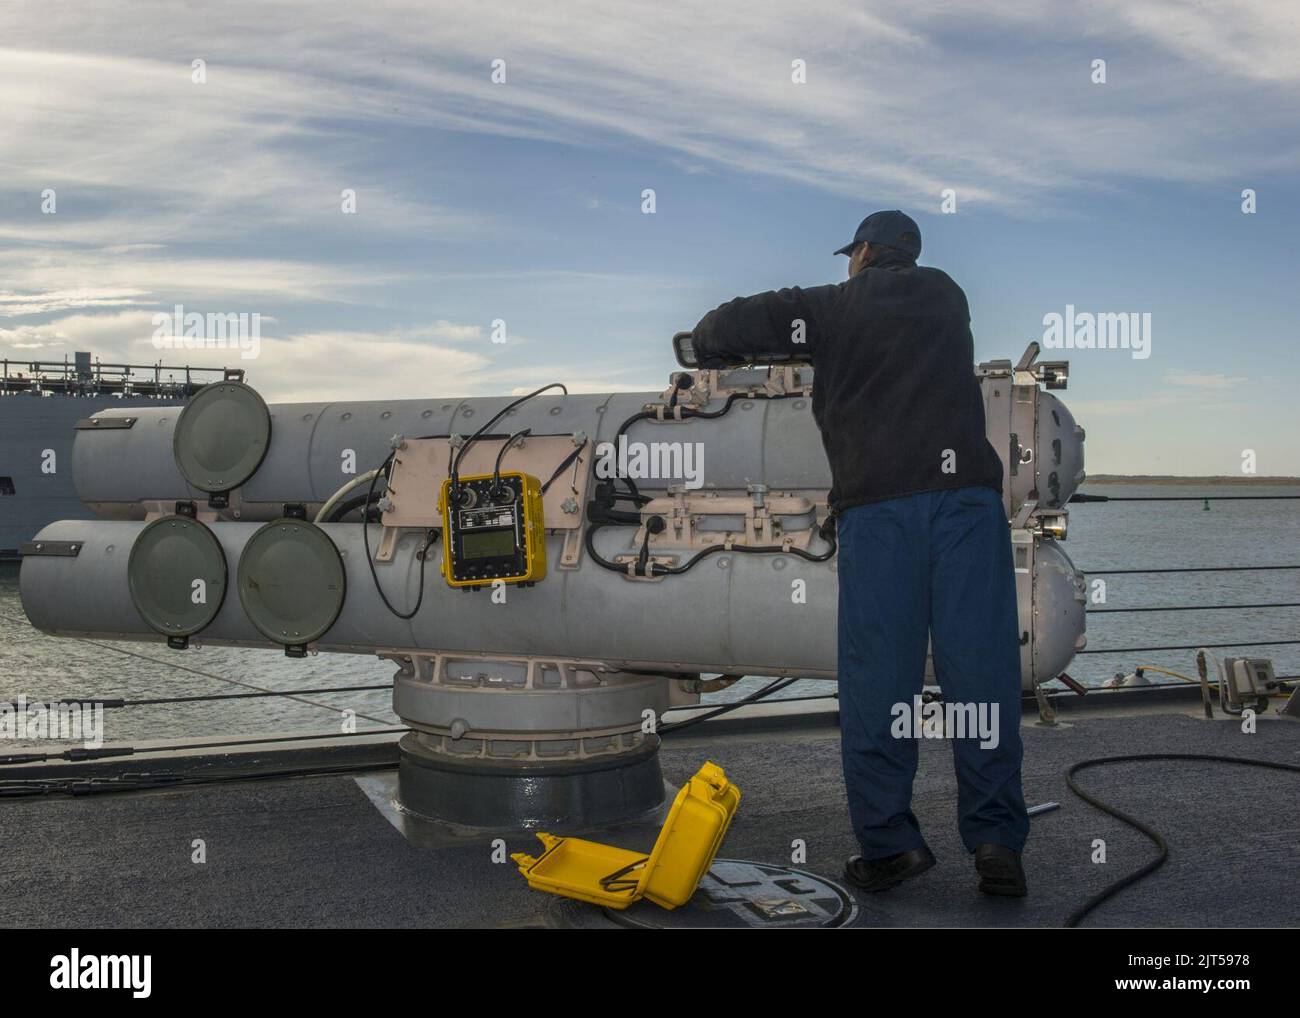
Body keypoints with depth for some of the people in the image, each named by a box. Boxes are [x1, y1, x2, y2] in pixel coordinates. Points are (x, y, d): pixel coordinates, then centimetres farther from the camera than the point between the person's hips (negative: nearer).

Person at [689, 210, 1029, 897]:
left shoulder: (834, 307, 10)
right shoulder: (946, 295, 21)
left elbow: (719, 332, 5)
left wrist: (716, 352, 28)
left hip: (875, 508, -2)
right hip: (966, 490, 3)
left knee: (876, 676, 3)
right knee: (980, 670, 2)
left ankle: (887, 845, 7)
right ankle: (996, 840, 1)